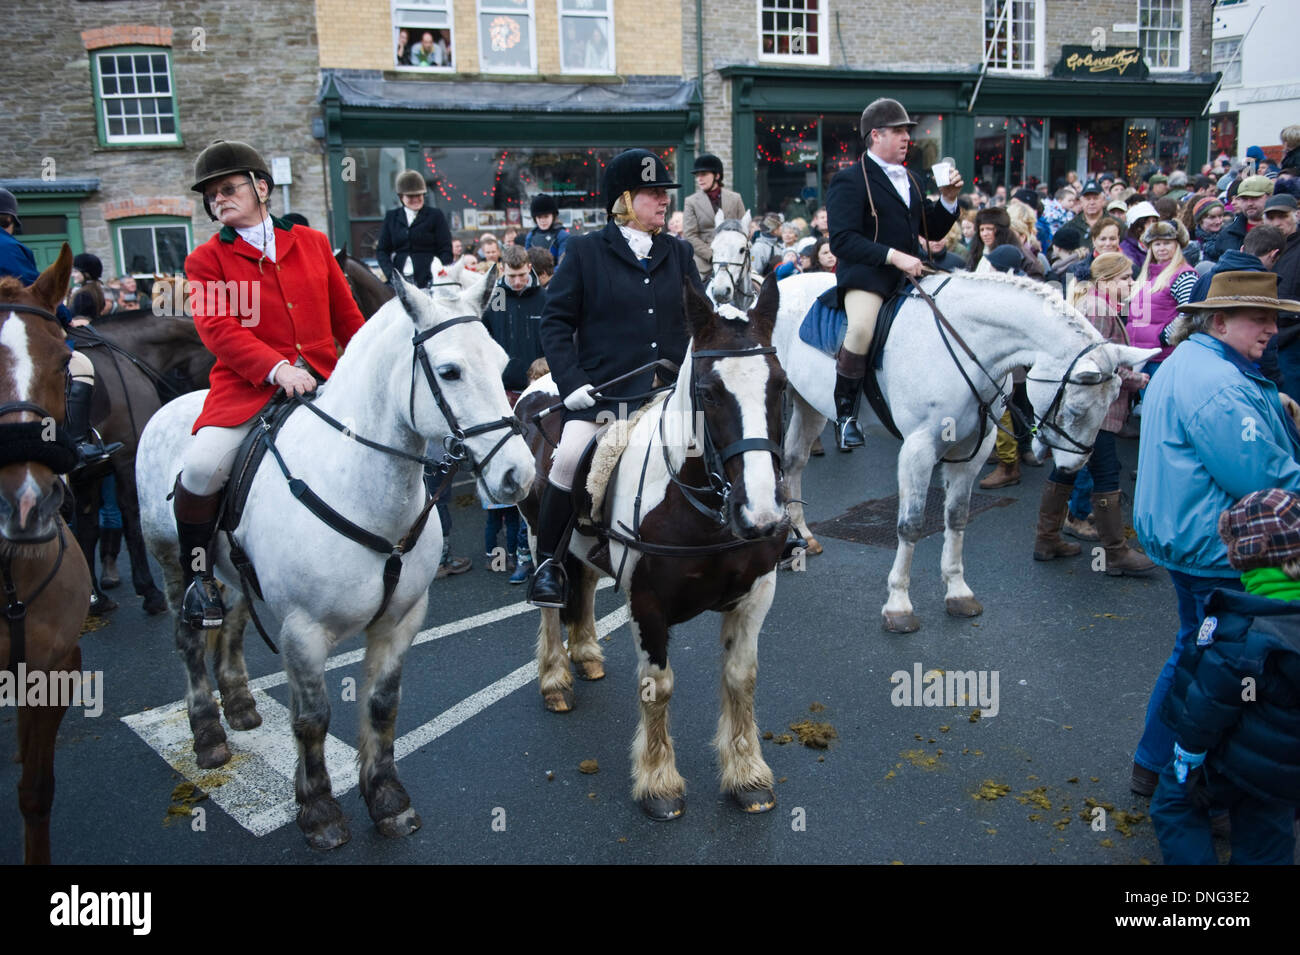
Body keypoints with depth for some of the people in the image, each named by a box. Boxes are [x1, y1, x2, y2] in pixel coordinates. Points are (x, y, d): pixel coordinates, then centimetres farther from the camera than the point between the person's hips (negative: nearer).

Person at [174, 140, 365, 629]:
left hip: (323, 380, 3)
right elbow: (218, 328, -8)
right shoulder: (205, 261, 7)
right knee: (202, 467, -25)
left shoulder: (312, 242, 15)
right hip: (248, 386, -3)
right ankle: (196, 574, 2)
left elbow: (348, 317, 18)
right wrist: (276, 368, -23)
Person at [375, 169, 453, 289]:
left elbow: (446, 251, 1)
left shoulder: (436, 215, 6)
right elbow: (381, 250, 12)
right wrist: (391, 274, -5)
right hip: (400, 280, 2)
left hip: (428, 280, -2)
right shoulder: (391, 217, 14)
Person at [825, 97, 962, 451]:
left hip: (909, 275, 8)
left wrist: (948, 199, 6)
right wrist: (894, 256, -24)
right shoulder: (850, 180, -5)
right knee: (861, 329, -33)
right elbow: (842, 240, -16)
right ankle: (845, 414, -16)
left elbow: (934, 230, 25)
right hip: (865, 274, -8)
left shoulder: (908, 180, 22)